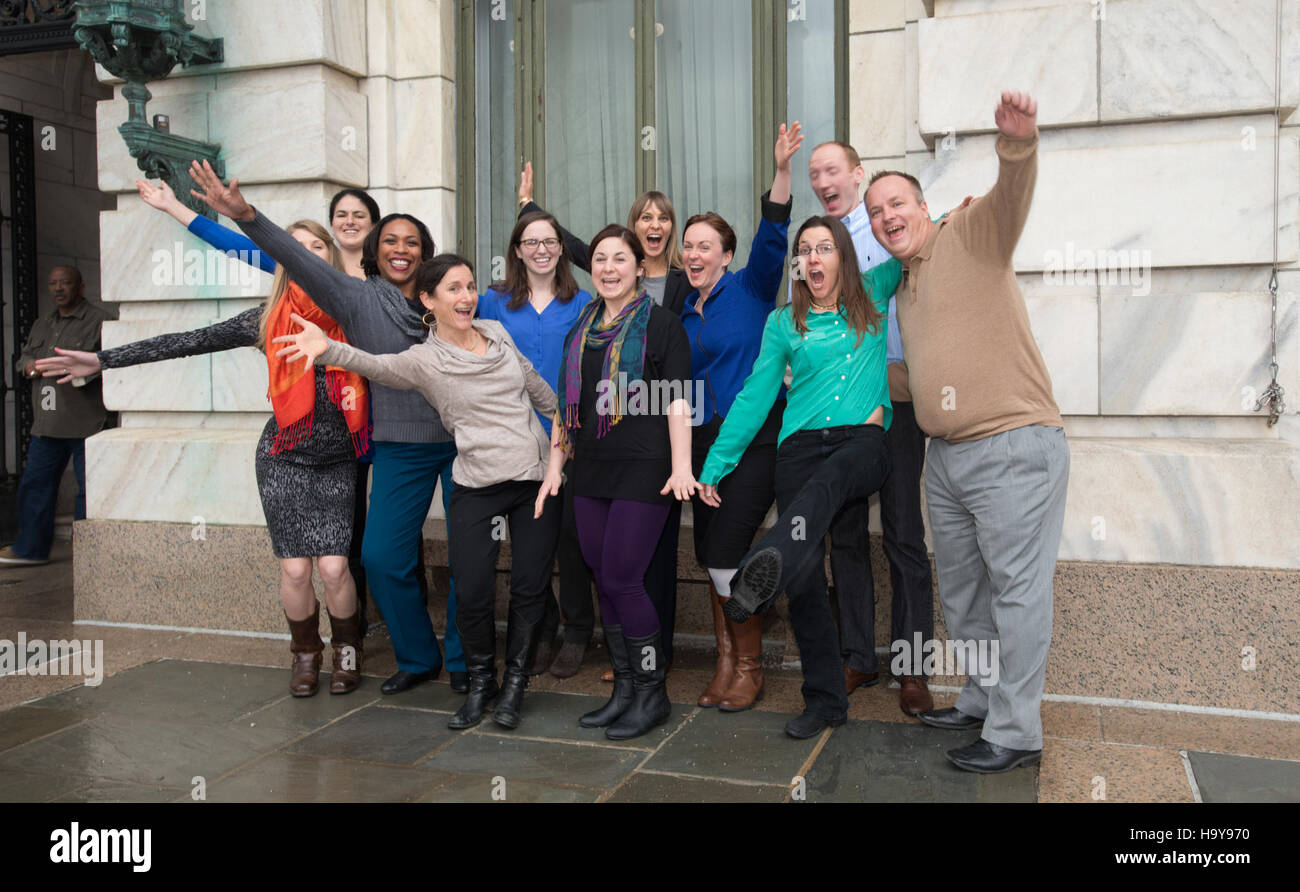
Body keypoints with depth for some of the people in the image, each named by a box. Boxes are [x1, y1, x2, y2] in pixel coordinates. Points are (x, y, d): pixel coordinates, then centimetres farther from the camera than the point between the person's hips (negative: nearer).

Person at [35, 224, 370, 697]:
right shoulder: (269, 318, 0)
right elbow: (190, 342, 0)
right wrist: (103, 360, -1)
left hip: (336, 462, 0)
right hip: (284, 458, 0)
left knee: (333, 567, -7)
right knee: (295, 568, -3)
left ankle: (347, 649, 20)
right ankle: (305, 654, 24)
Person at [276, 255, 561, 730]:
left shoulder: (497, 332, 9)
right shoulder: (424, 360, -5)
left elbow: (539, 389, 21)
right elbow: (375, 365, -25)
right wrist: (328, 348, -45)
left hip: (537, 476, 3)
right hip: (478, 486, -3)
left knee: (529, 587, 4)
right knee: (473, 592, -5)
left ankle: (515, 682, 25)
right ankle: (481, 681, 22)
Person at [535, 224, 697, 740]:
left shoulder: (661, 324, -1)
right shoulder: (582, 330, 16)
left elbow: (677, 401, -9)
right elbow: (564, 403, 20)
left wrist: (681, 467, -19)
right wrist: (555, 465, 14)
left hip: (643, 470, -6)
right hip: (590, 473, 6)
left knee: (621, 579, -8)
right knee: (604, 581, 8)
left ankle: (652, 694, 8)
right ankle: (624, 690, 20)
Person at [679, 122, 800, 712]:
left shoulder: (750, 288, 0)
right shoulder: (683, 311, 14)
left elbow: (772, 238, -16)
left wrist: (782, 171, -27)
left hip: (754, 437, -6)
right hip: (703, 441, 6)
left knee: (725, 553, -11)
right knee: (711, 554, 6)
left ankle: (749, 667, 7)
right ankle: (727, 663, 20)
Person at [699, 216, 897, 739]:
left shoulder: (873, 294, 16)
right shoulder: (784, 322, 17)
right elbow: (755, 397, 15)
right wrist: (714, 465, 11)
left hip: (863, 441, -1)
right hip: (801, 445, 2)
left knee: (822, 486, -38)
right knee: (806, 579, -9)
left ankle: (758, 576, -62)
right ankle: (826, 699, 0)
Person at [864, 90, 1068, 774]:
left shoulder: (971, 234, -1)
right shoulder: (903, 289, 20)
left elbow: (1012, 193, -23)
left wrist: (1017, 142, -42)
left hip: (1013, 447, -9)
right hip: (945, 455, 9)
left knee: (1016, 589, -3)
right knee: (961, 591, 15)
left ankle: (1016, 732, 5)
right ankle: (981, 703, 30)